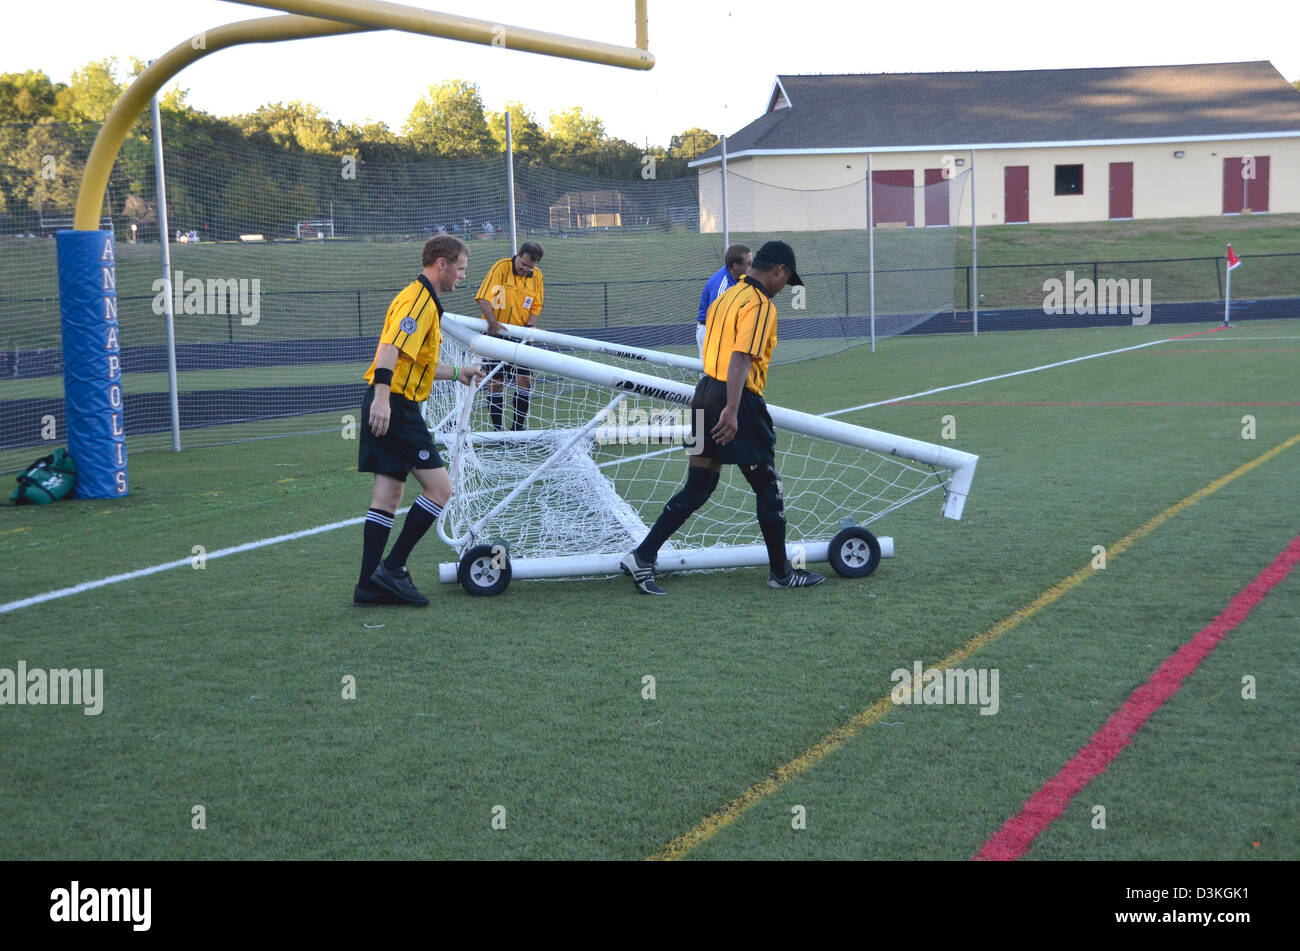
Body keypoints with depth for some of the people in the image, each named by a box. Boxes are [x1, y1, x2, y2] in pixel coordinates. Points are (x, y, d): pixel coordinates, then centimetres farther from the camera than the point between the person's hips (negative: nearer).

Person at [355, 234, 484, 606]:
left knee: (388, 495, 10)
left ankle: (370, 584, 12)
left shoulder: (423, 300, 21)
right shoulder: (418, 300, -11)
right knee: (439, 488, -7)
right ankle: (392, 568, -3)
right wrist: (382, 396, -35)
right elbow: (391, 347, -25)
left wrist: (456, 373, 36)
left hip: (390, 408, 10)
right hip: (394, 406, -10)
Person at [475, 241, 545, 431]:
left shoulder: (537, 275, 4)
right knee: (495, 382, -2)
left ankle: (518, 426, 11)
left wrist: (530, 326, -7)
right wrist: (492, 322, -32)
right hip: (495, 333, -4)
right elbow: (483, 298, -18)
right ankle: (498, 429, 8)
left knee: (526, 380, -3)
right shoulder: (501, 268, -12)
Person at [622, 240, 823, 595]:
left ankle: (641, 557, 5)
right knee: (769, 489, 5)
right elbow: (741, 358, -23)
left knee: (697, 488, 10)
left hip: (706, 393, 9)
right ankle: (781, 572, 15)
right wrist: (732, 410, -30)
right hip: (738, 403, -8)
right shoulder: (761, 305, -12)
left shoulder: (727, 297, 16)